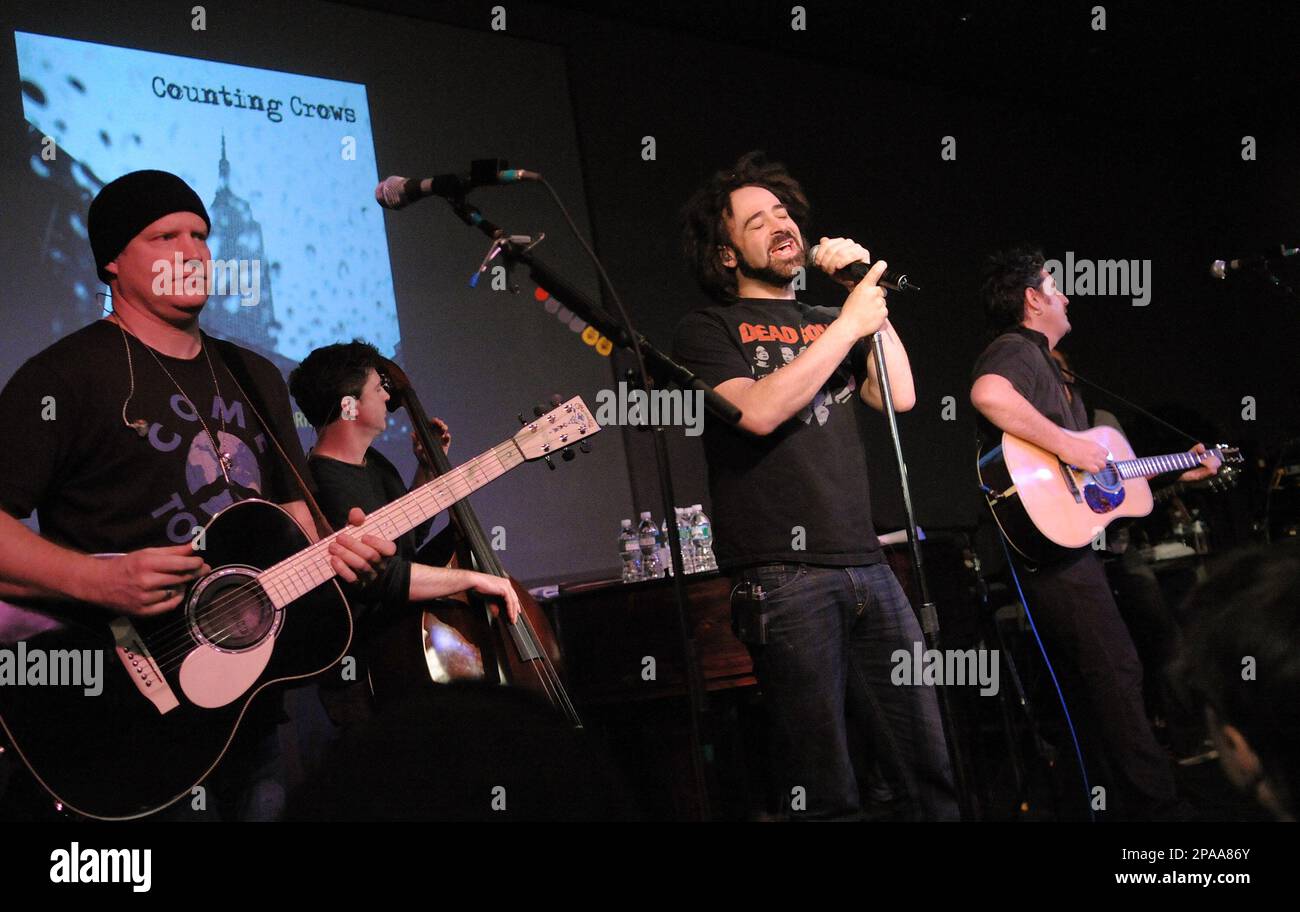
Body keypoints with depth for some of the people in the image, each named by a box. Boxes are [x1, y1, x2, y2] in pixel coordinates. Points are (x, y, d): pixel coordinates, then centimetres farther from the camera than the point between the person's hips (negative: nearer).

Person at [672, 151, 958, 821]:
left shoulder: (828, 324, 24)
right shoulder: (708, 330, 7)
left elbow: (899, 396, 10)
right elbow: (758, 411, -12)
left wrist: (867, 292, 8)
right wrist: (849, 324, -7)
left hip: (866, 565, 6)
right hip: (784, 573, -5)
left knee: (930, 771, 4)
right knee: (823, 792, -6)